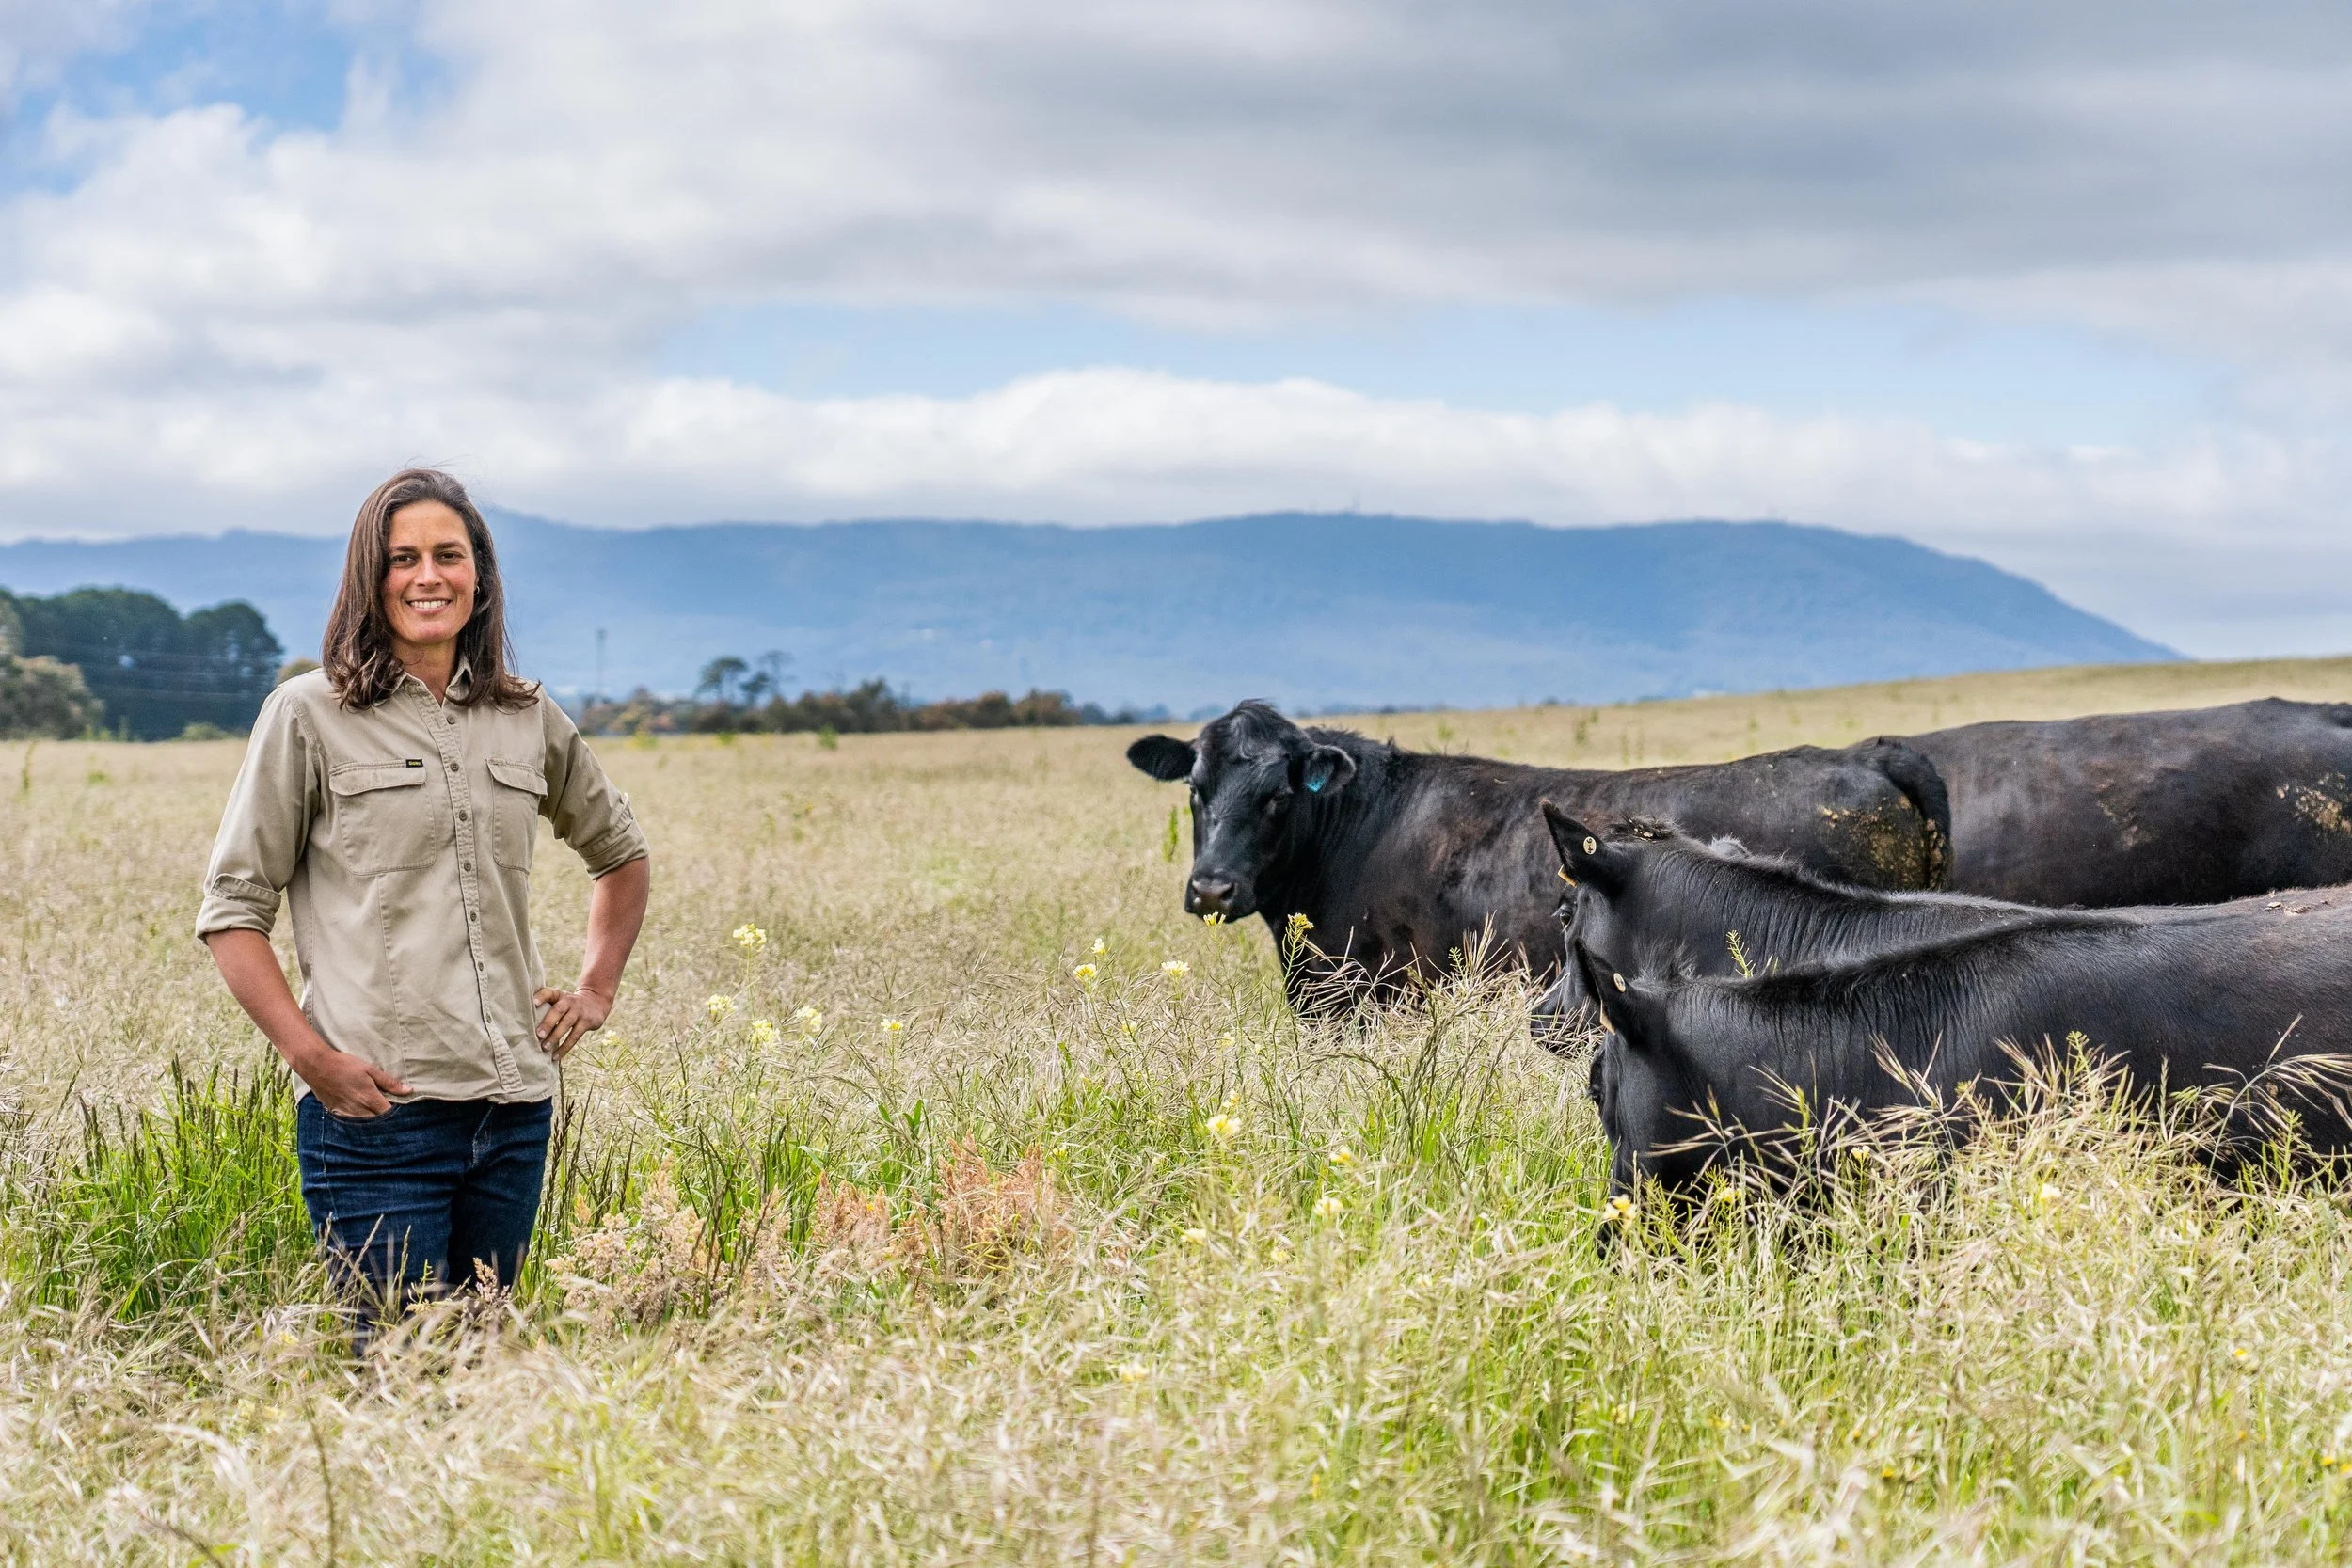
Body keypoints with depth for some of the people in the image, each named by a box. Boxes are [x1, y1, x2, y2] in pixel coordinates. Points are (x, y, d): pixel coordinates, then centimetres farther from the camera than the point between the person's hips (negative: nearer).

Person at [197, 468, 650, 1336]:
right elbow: (232, 908, -1)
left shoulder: (528, 719, 12)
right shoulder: (308, 715, 0)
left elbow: (620, 850, 30)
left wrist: (598, 988, 16)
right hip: (375, 1107, -5)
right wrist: (309, 1054, -13)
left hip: (514, 1105, 5)